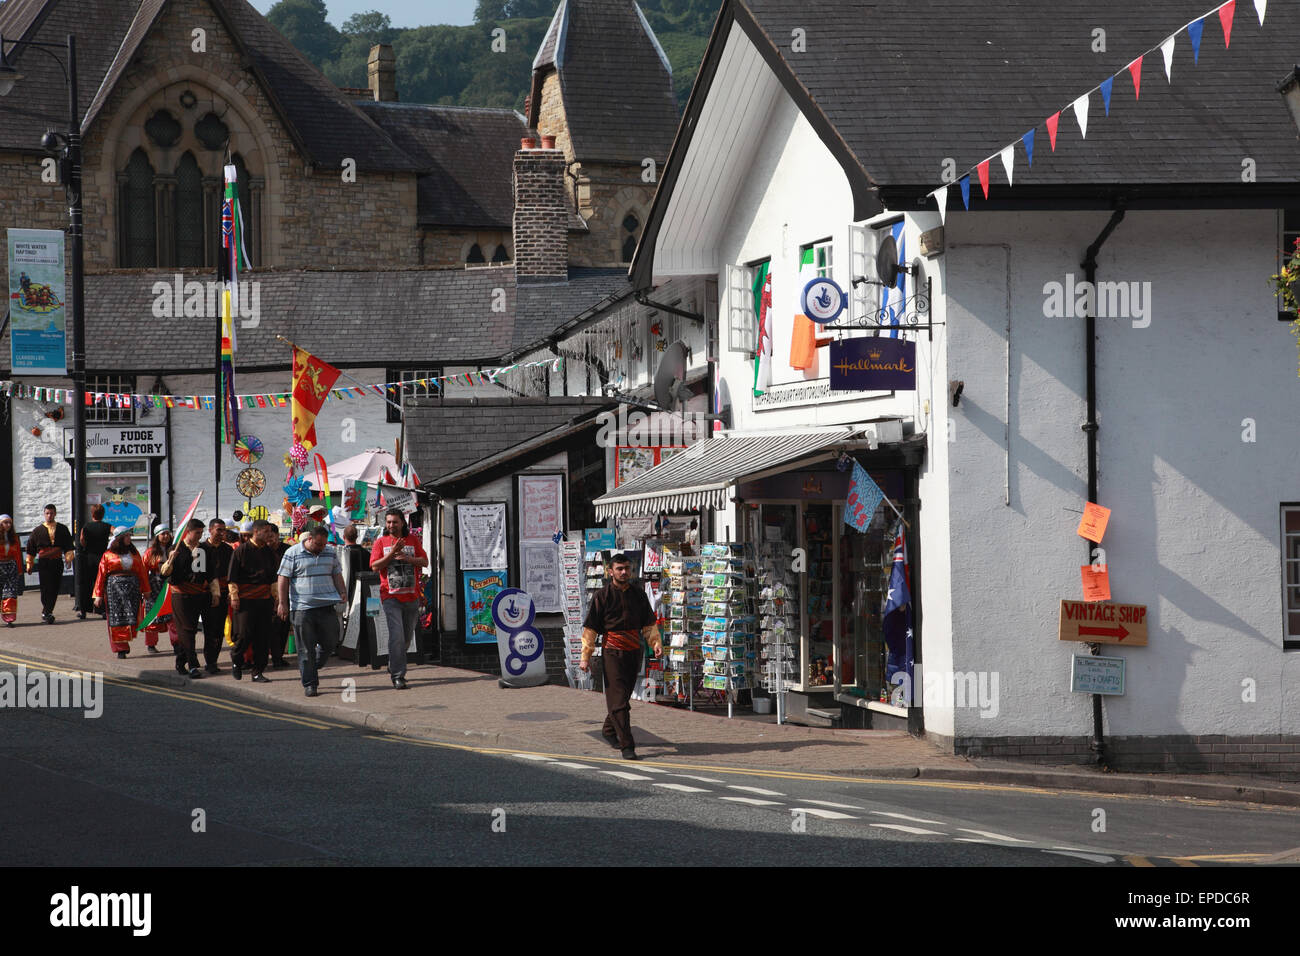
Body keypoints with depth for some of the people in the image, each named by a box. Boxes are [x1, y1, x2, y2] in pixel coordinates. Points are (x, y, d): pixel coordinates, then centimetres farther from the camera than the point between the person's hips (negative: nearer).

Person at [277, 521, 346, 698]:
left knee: (330, 643, 3)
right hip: (302, 608, -4)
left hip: (327, 606, 4)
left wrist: (342, 592, 3)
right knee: (306, 648, -2)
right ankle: (309, 683, 4)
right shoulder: (293, 554, -1)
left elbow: (337, 575, 20)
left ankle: (312, 668, 27)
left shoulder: (330, 553, 12)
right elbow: (283, 579, -2)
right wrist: (282, 603, -7)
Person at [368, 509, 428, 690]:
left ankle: (393, 666, 34)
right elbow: (375, 566, -6)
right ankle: (398, 676, -14)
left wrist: (408, 558, -14)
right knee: (397, 636, -15)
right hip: (391, 596, -3)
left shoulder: (413, 540, 8)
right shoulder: (381, 543, 3)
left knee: (407, 637, 12)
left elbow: (425, 562, 3)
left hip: (411, 596, 3)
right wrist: (392, 552, -16)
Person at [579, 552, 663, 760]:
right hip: (612, 651, -5)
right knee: (618, 699, -10)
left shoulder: (638, 595, 10)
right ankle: (627, 745, -12)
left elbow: (649, 623, 16)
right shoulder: (602, 596, -3)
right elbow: (590, 627, -2)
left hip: (634, 652, 5)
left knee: (624, 695, 14)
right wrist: (586, 657, -6)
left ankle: (609, 730, 37)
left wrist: (656, 644, -1)